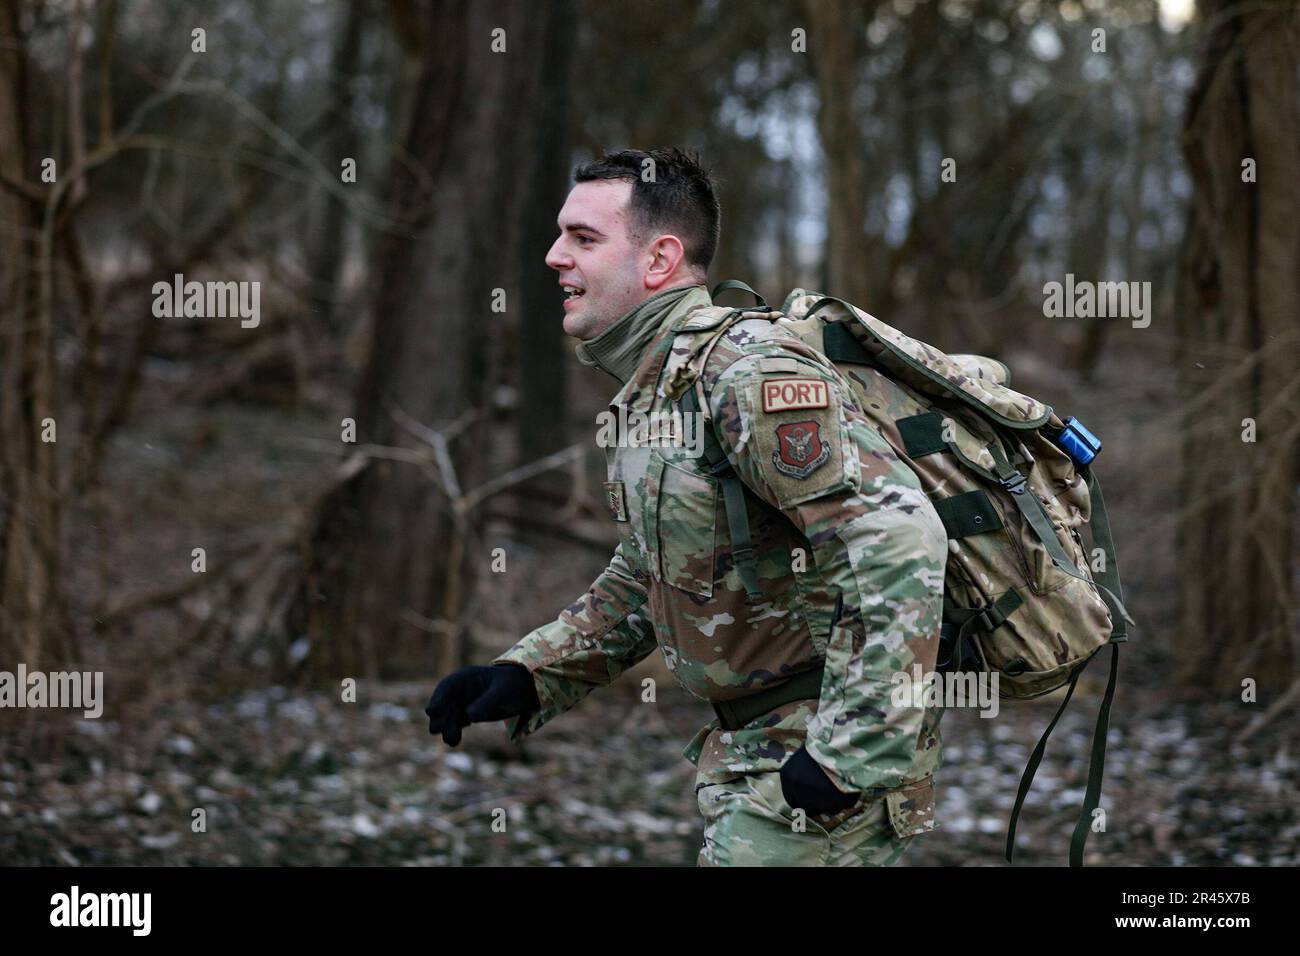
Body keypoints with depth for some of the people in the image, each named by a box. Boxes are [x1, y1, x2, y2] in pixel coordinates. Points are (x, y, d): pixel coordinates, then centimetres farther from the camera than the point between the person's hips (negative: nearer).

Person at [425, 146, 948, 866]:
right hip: (746, 749, 10)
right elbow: (641, 579, 22)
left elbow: (899, 543, -29)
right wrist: (525, 677, 8)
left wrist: (850, 757, -29)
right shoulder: (646, 390, 11)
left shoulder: (747, 376, -21)